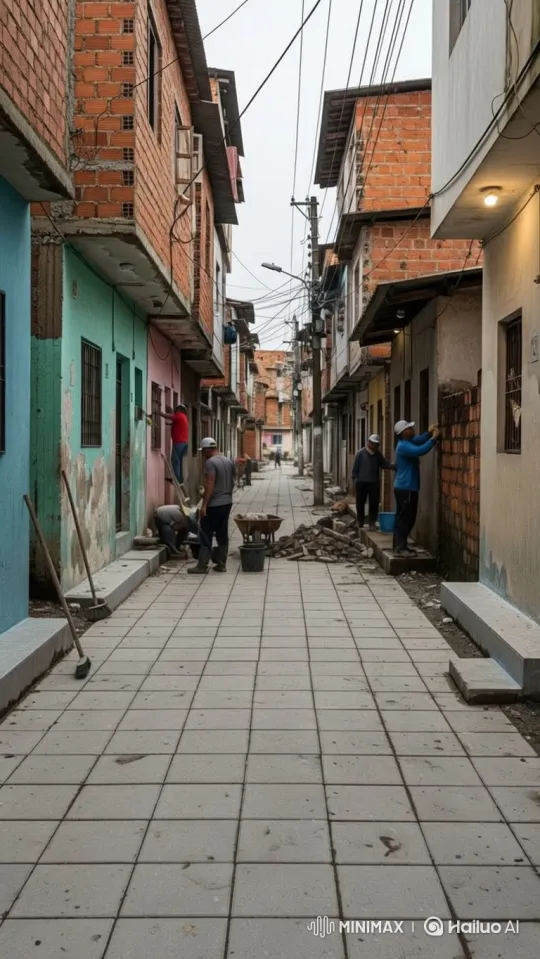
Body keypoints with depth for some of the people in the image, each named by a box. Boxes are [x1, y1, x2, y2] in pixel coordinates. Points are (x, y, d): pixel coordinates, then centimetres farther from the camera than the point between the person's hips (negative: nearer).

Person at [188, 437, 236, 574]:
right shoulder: (229, 462, 11)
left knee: (206, 535, -2)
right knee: (222, 535, 11)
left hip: (213, 505, -8)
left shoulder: (210, 462, -15)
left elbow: (210, 485, -21)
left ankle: (202, 565, 0)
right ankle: (221, 564, 13)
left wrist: (204, 505, -20)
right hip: (227, 502, 8)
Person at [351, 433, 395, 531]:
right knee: (360, 504, 5)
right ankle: (360, 523, 17)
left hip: (374, 482, 3)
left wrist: (394, 466, -12)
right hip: (361, 482, -2)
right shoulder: (361, 453, -4)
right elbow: (355, 467, -2)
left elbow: (384, 464, 5)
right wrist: (354, 478, -7)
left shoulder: (378, 454, 7)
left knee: (374, 503, -1)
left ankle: (372, 523, 7)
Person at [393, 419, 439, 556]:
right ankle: (400, 548, -4)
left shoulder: (407, 443, 14)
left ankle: (401, 545, 21)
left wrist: (429, 433, -3)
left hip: (409, 488, 10)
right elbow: (421, 450, -30)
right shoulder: (403, 446, -18)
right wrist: (433, 438, -23)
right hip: (405, 488, -10)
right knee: (403, 518, -7)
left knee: (408, 518, 14)